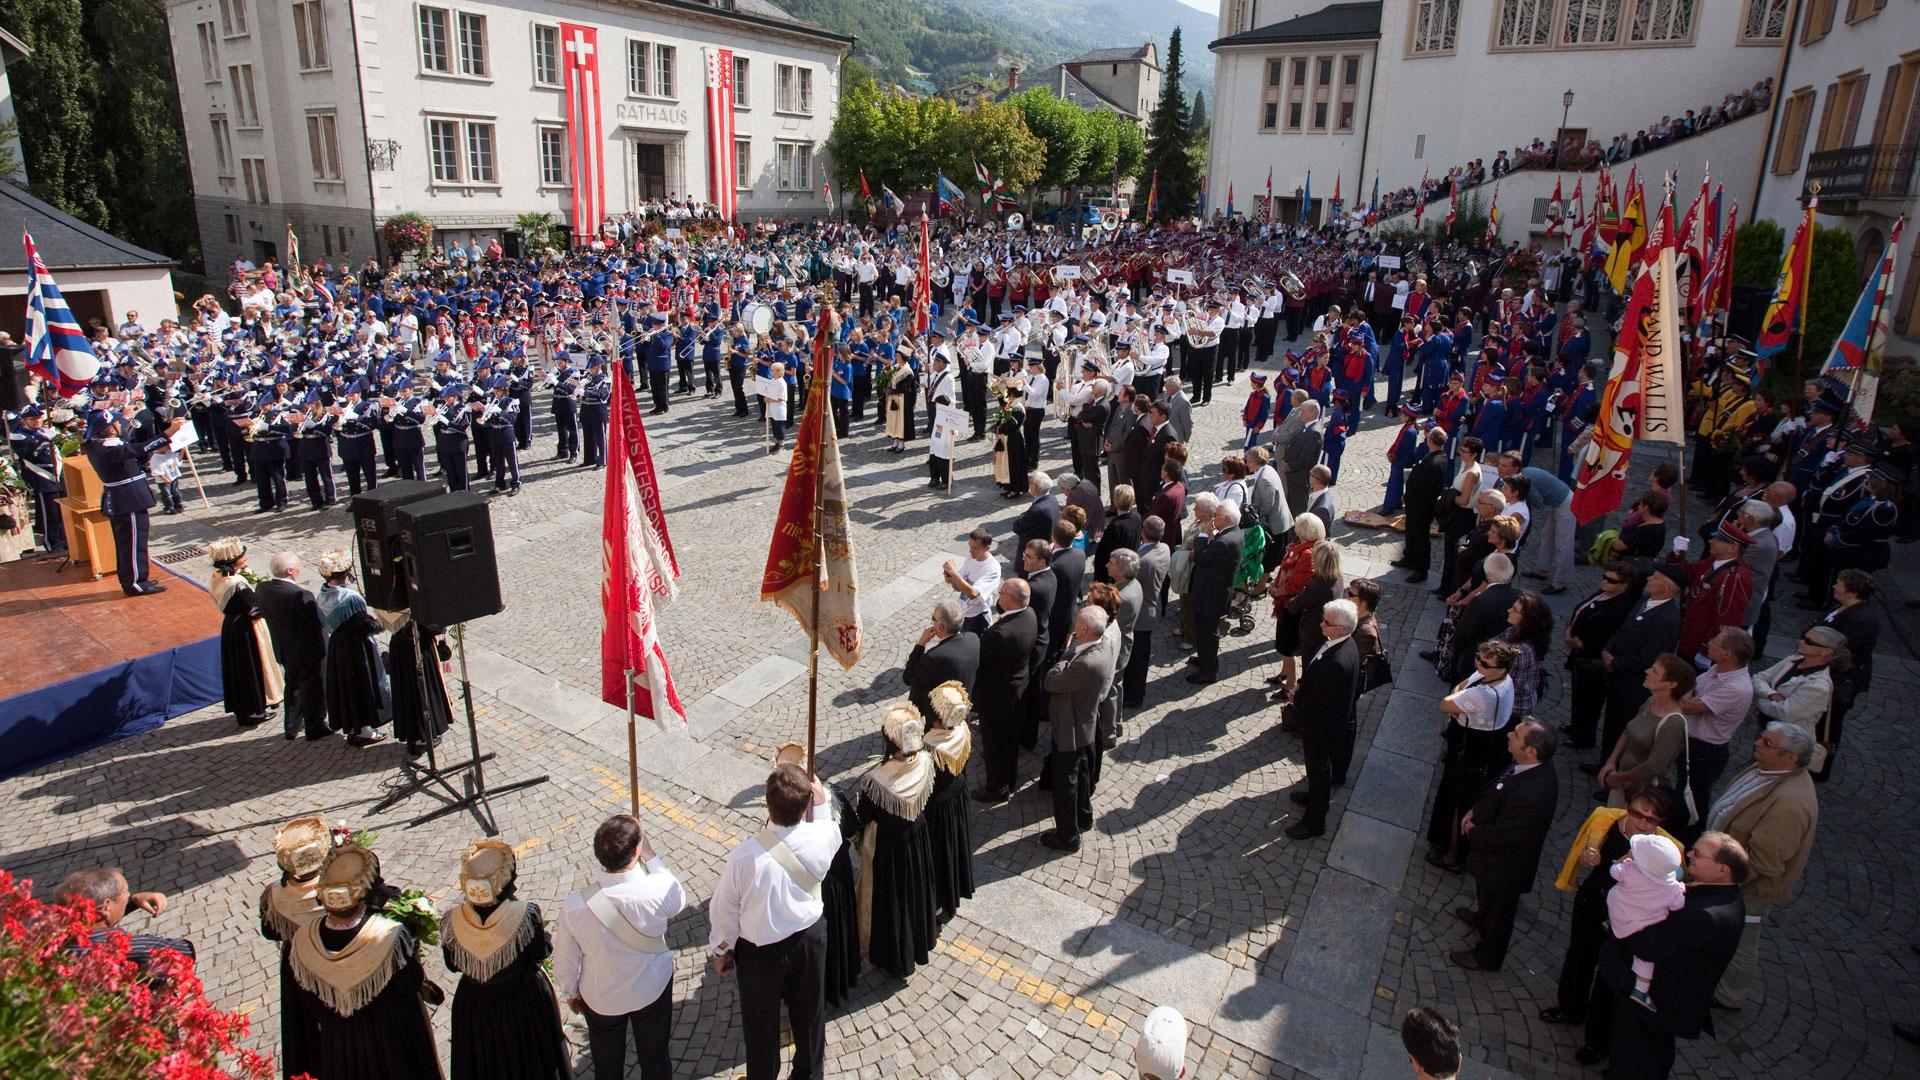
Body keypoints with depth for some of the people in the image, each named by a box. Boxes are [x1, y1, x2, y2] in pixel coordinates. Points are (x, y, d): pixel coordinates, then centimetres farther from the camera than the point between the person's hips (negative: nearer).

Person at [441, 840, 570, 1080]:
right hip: (524, 999, -2)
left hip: (475, 1004, 2)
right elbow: (541, 952, -15)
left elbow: (452, 964, -8)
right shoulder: (526, 915, -32)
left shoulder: (452, 921, -25)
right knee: (530, 1059, 27)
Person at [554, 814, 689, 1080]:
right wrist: (651, 856, -7)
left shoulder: (574, 904, -31)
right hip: (653, 989, 0)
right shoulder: (659, 889, -34)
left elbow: (565, 959, -13)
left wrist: (570, 992, 7)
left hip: (600, 998, 1)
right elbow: (679, 901, -7)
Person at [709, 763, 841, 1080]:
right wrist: (821, 804, 3)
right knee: (809, 1013, 28)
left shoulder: (746, 856, -34)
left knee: (761, 1022, 24)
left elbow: (725, 910, -16)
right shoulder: (825, 837, -28)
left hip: (761, 950, -3)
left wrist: (722, 950, -1)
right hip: (810, 937, 3)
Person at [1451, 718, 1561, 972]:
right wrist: (1476, 810, -5)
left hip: (1504, 867, -8)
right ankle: (1482, 919, 65)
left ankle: (1487, 957, 47)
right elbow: (1496, 792, 3)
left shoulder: (1529, 797, -45)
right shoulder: (1535, 768, -17)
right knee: (1487, 895, 36)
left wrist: (1472, 830, -15)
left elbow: (1499, 839, -32)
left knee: (1498, 910, 21)